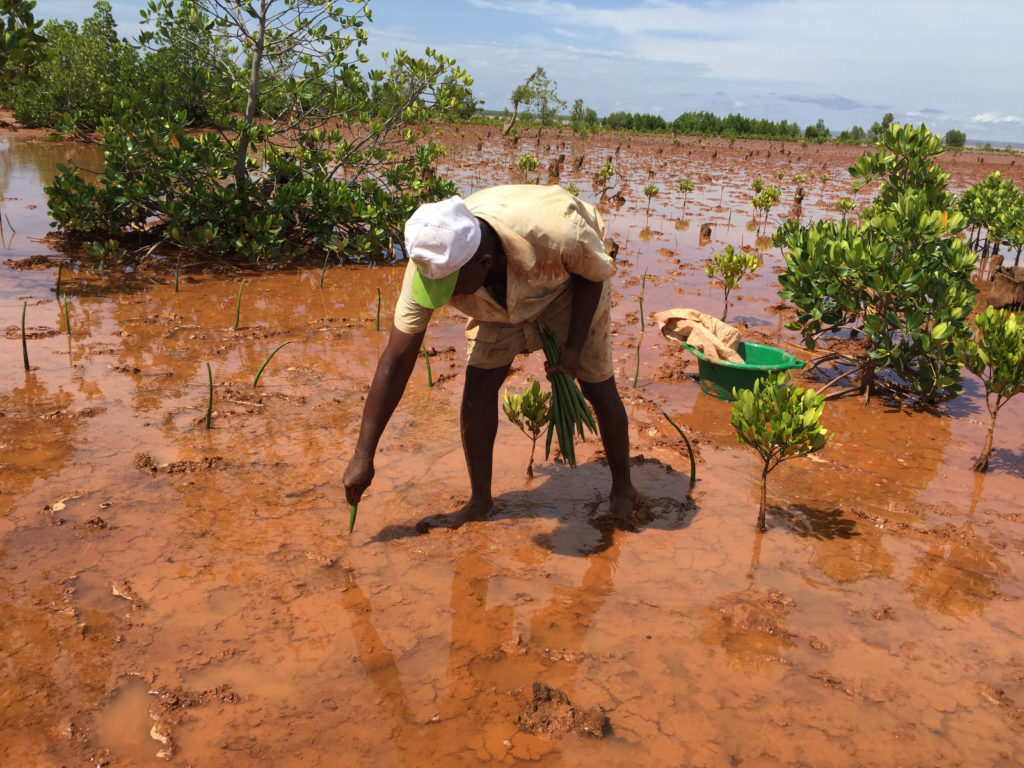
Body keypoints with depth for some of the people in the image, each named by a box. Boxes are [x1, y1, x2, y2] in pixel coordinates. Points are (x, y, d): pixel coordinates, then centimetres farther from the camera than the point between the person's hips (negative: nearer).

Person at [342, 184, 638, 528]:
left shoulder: (555, 231, -44)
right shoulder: (431, 262, -34)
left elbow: (594, 273, -18)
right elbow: (395, 363, -28)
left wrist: (575, 346, -24)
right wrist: (363, 456, -25)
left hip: (571, 286, -2)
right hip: (501, 299, 2)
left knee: (598, 386, -4)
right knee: (477, 391, -11)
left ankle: (623, 487, 21)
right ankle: (480, 500, 8)